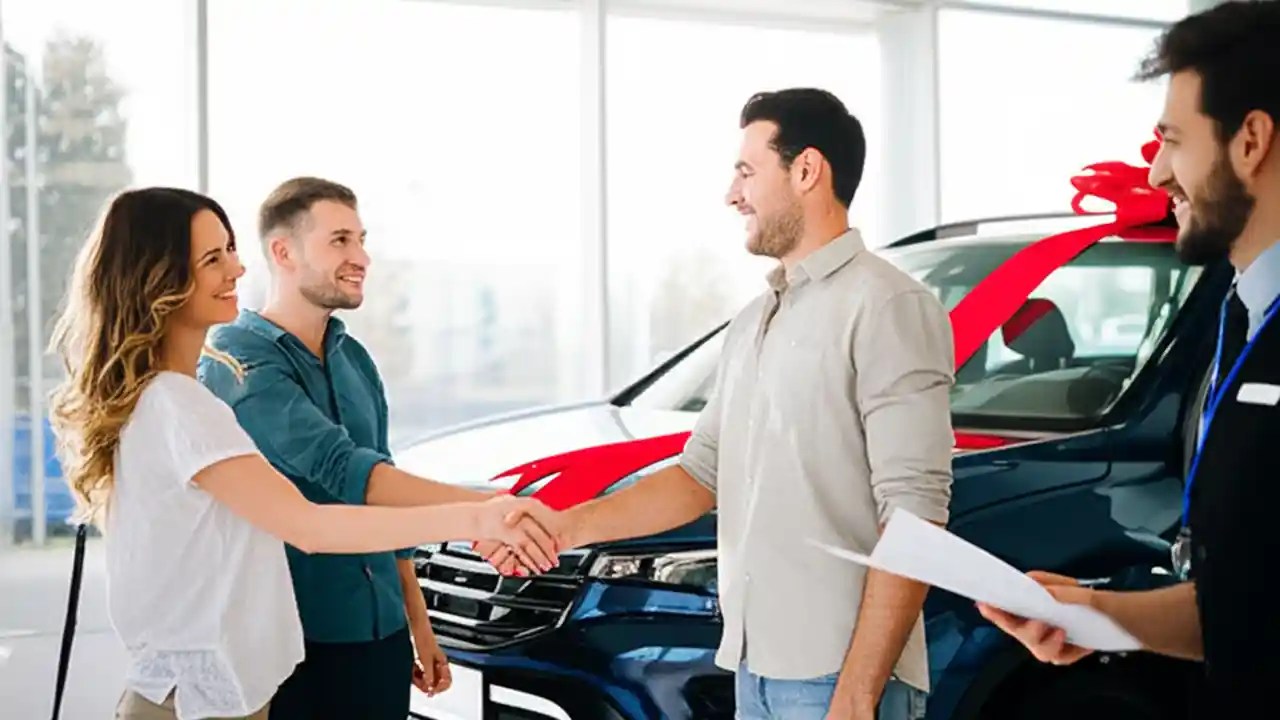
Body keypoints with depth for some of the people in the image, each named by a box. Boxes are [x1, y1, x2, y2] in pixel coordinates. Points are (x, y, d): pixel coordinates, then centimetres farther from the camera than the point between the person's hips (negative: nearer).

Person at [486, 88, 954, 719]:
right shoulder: (751, 323, 16)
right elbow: (702, 474, 16)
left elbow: (914, 513, -18)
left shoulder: (885, 307, -12)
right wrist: (575, 524, 1)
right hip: (756, 667, 8)